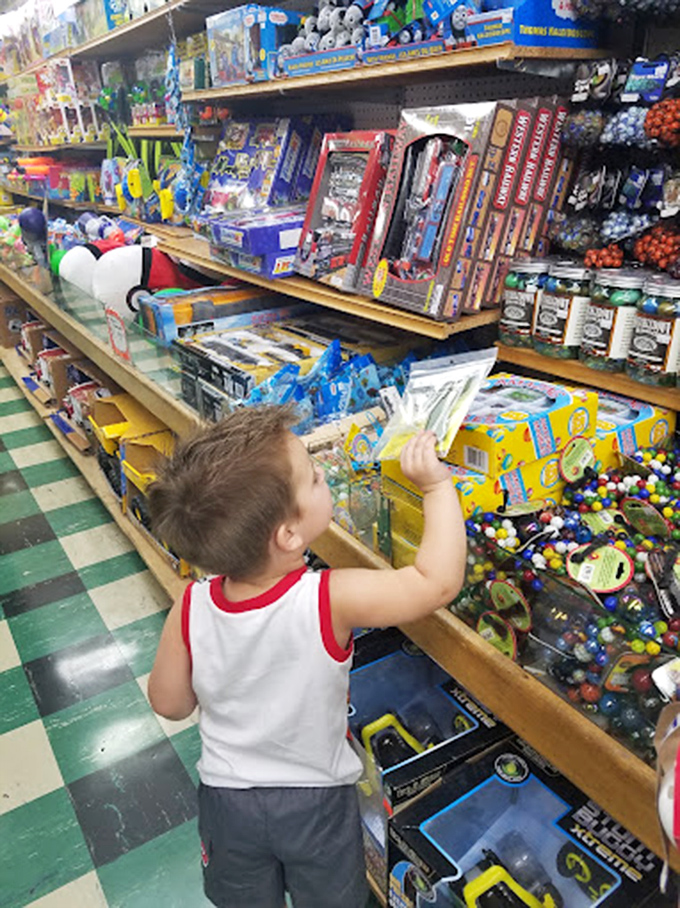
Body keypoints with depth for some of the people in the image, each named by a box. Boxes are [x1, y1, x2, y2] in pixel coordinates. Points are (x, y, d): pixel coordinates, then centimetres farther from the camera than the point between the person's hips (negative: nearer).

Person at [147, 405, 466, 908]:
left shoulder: (192, 608, -23)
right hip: (317, 802, -2)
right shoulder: (330, 600, -36)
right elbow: (439, 580, -31)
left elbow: (170, 703, -9)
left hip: (226, 797, 3)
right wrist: (437, 486, -24)